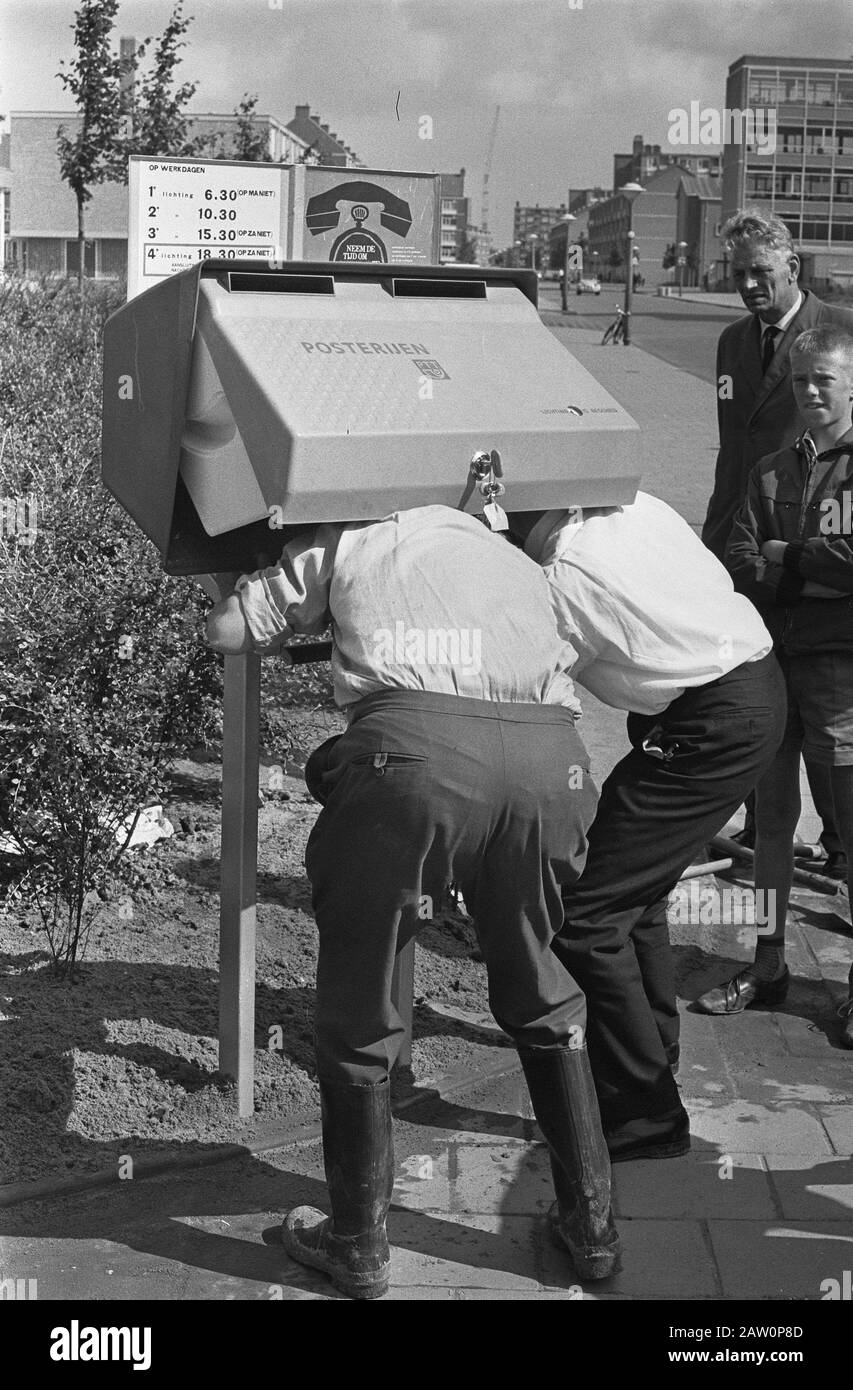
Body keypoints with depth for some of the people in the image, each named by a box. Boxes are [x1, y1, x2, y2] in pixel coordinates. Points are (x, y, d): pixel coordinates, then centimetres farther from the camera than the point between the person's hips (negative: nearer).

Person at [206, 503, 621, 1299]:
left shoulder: (351, 537, 26)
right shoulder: (515, 561, 35)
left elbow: (226, 631, 24)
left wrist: (300, 618, 45)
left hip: (413, 753, -3)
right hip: (549, 758, 4)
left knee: (355, 1012, 16)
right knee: (541, 1001, 26)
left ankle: (358, 1247, 29)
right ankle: (591, 1227, 35)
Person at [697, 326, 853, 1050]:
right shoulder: (773, 471, 15)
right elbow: (740, 566, 4)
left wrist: (782, 558, -7)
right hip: (770, 658, 5)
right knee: (772, 818, 11)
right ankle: (768, 967, 23)